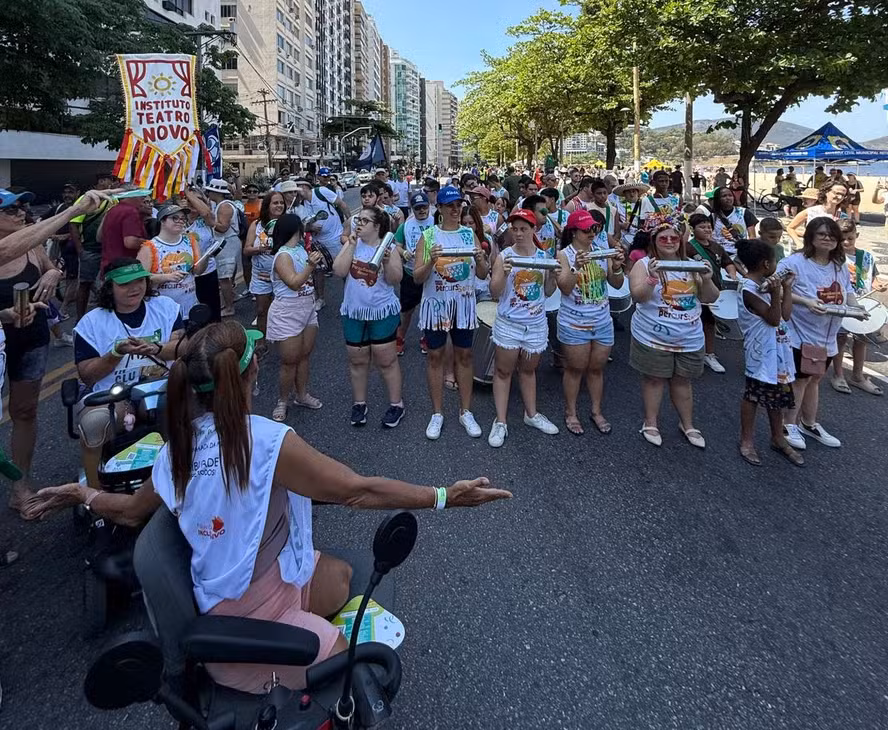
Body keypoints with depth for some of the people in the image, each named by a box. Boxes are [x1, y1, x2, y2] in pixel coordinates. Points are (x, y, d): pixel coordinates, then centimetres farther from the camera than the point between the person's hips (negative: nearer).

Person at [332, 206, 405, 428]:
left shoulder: (388, 247, -6)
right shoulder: (351, 244, 2)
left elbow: (395, 280, -10)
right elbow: (339, 271, -11)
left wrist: (387, 261, -26)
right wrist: (352, 245, -14)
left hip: (383, 312, -3)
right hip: (353, 312, 3)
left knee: (386, 360, 4)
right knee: (357, 360, 13)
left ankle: (396, 404, 18)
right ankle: (359, 403, 29)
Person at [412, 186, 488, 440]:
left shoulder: (470, 234, 4)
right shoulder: (428, 236, -3)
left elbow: (483, 275, 3)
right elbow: (417, 277, -6)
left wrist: (480, 260, -18)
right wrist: (431, 261, -24)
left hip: (464, 304, 2)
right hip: (435, 304, -2)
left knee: (464, 355, 9)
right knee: (435, 356, 5)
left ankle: (466, 411, 21)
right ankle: (437, 413, 17)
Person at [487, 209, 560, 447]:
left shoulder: (544, 256, 2)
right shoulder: (504, 256, -9)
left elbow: (547, 292, 8)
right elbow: (494, 293, -11)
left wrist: (553, 276, -11)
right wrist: (503, 273, -28)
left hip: (536, 324, 3)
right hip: (508, 324, -3)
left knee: (528, 370, 18)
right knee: (503, 371, 5)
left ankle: (531, 414, 33)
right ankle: (500, 422, 13)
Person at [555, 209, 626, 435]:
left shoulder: (602, 250, 1)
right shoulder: (564, 255, -8)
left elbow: (617, 284, 2)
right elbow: (565, 289, -19)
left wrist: (617, 267, -17)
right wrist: (576, 268, -33)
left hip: (602, 321, 4)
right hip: (574, 323, -3)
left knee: (596, 367, 15)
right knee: (575, 368, 8)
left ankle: (596, 411, 30)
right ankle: (570, 413, 24)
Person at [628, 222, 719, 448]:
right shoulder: (644, 264, -5)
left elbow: (709, 299, 5)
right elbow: (638, 296, -16)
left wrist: (707, 280, -14)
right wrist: (652, 278, -31)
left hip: (689, 338, 3)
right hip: (653, 337, -3)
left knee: (682, 380, 14)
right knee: (654, 379, 6)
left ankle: (687, 424, 28)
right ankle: (650, 422, 23)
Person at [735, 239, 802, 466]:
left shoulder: (767, 283, 8)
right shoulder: (749, 290, -19)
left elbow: (785, 315, 7)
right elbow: (773, 319, -18)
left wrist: (787, 287, 7)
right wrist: (776, 293, -29)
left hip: (778, 349, 9)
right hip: (762, 352, -9)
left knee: (778, 394, 17)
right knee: (754, 395, 3)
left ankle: (778, 438, 31)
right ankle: (747, 441, 17)